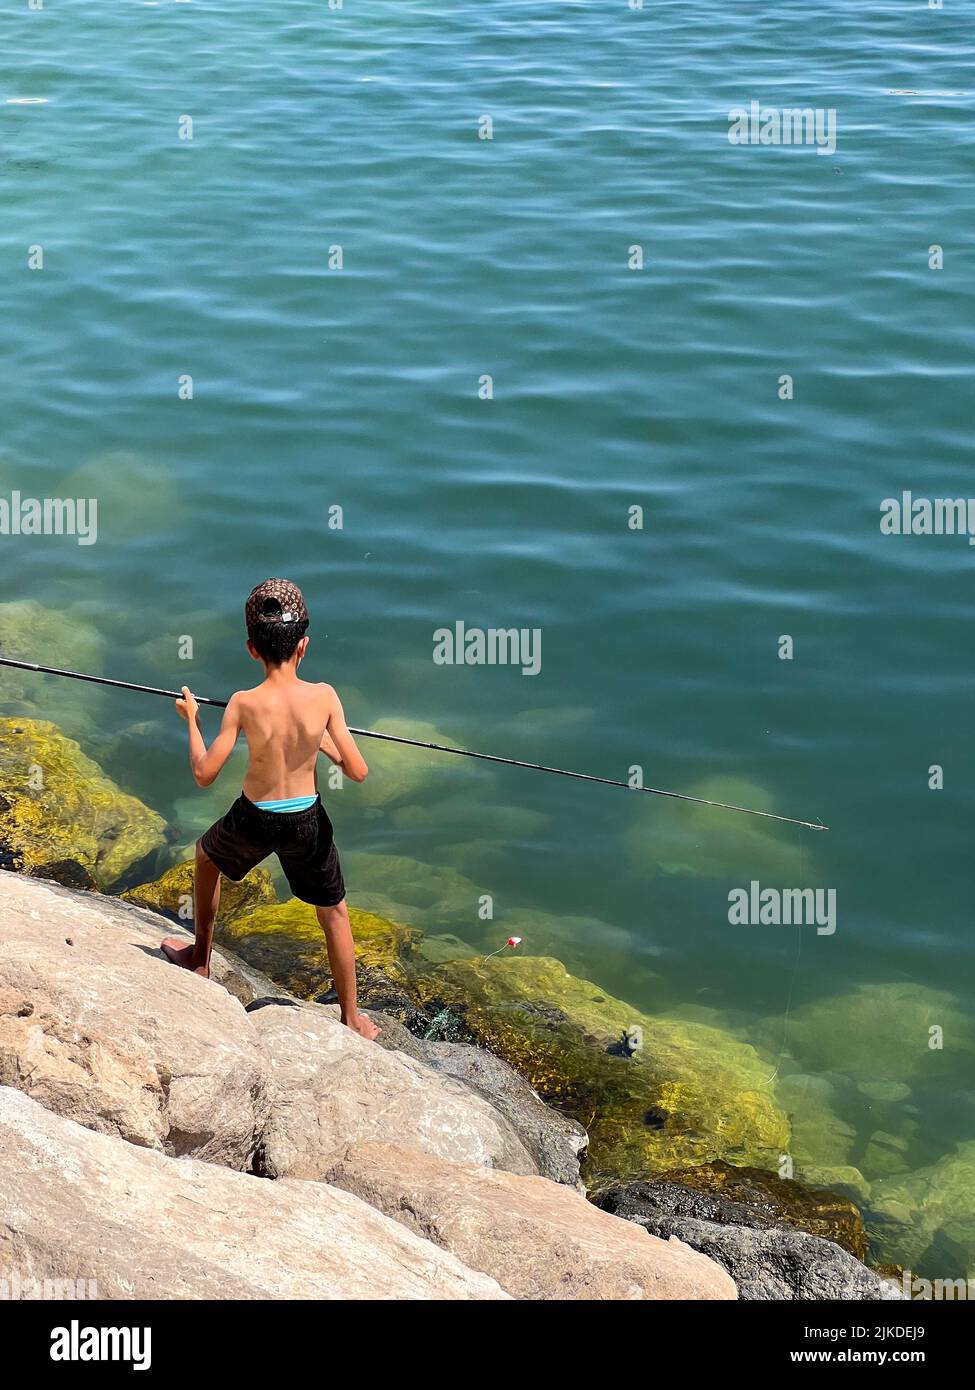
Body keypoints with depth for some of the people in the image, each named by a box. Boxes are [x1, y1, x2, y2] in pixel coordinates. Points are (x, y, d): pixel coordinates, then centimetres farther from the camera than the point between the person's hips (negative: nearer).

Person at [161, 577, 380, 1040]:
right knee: (334, 913, 19)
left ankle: (200, 958, 47)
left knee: (206, 854, 33)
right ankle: (352, 1018, 27)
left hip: (254, 821, -1)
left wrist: (191, 719, -1)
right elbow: (357, 772, -12)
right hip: (307, 821, 1)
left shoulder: (245, 704, -22)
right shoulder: (324, 697, -18)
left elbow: (204, 774, -15)